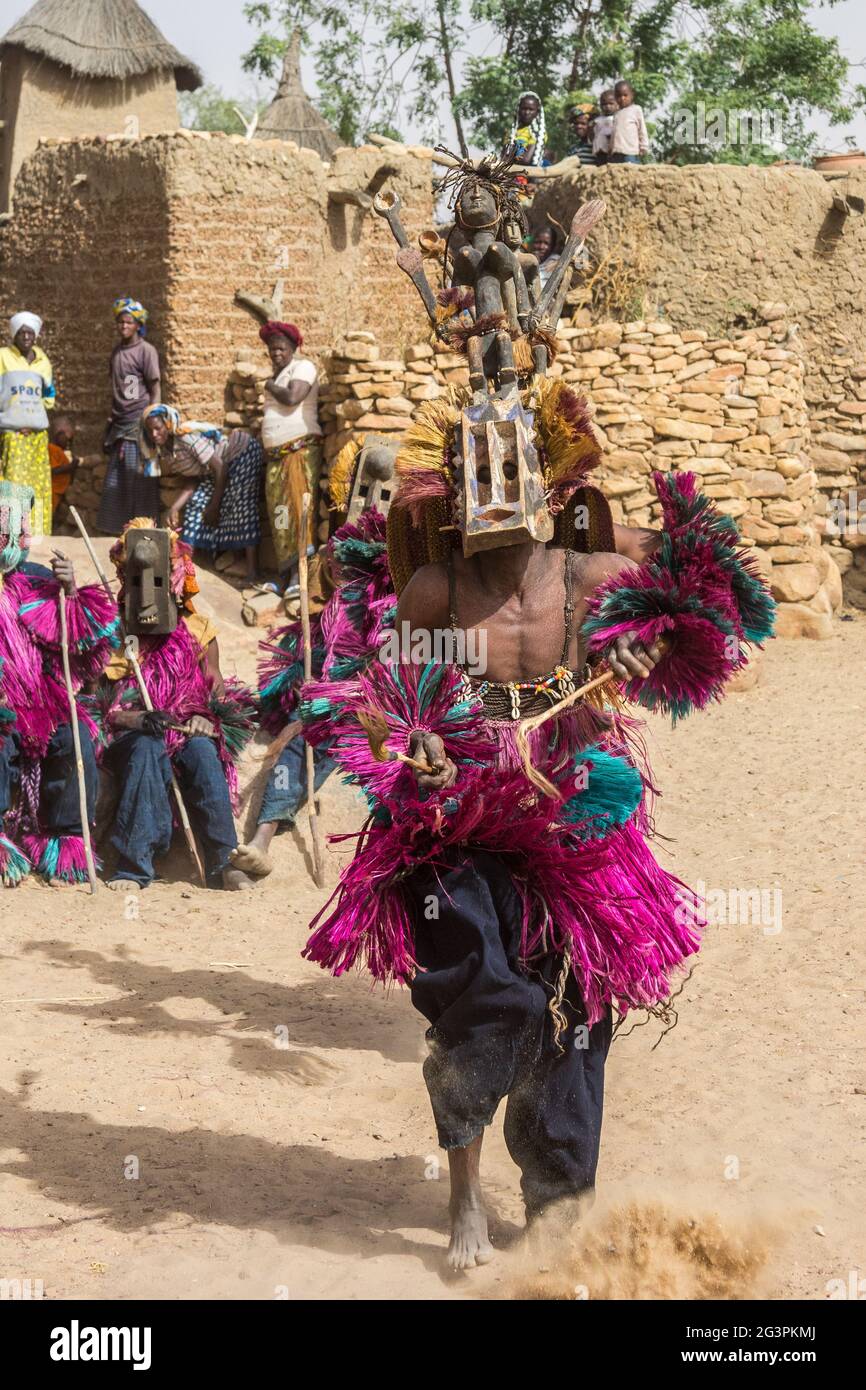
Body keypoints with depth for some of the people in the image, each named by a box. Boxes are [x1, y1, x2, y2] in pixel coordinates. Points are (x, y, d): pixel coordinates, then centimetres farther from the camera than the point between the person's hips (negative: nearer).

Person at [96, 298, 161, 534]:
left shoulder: (146, 351, -6)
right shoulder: (116, 350, 13)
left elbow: (155, 390, -6)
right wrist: (112, 416, 13)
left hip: (139, 424, -7)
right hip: (120, 424, 7)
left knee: (139, 479, -6)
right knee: (115, 481, 7)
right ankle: (114, 528, 14)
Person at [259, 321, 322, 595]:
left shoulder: (302, 367, -4)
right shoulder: (277, 374, 22)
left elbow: (292, 398, -20)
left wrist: (270, 387, -4)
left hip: (300, 448, -9)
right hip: (274, 454, 9)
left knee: (298, 508, -15)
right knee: (277, 511, 3)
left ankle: (299, 575, -21)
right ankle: (284, 574, 4)